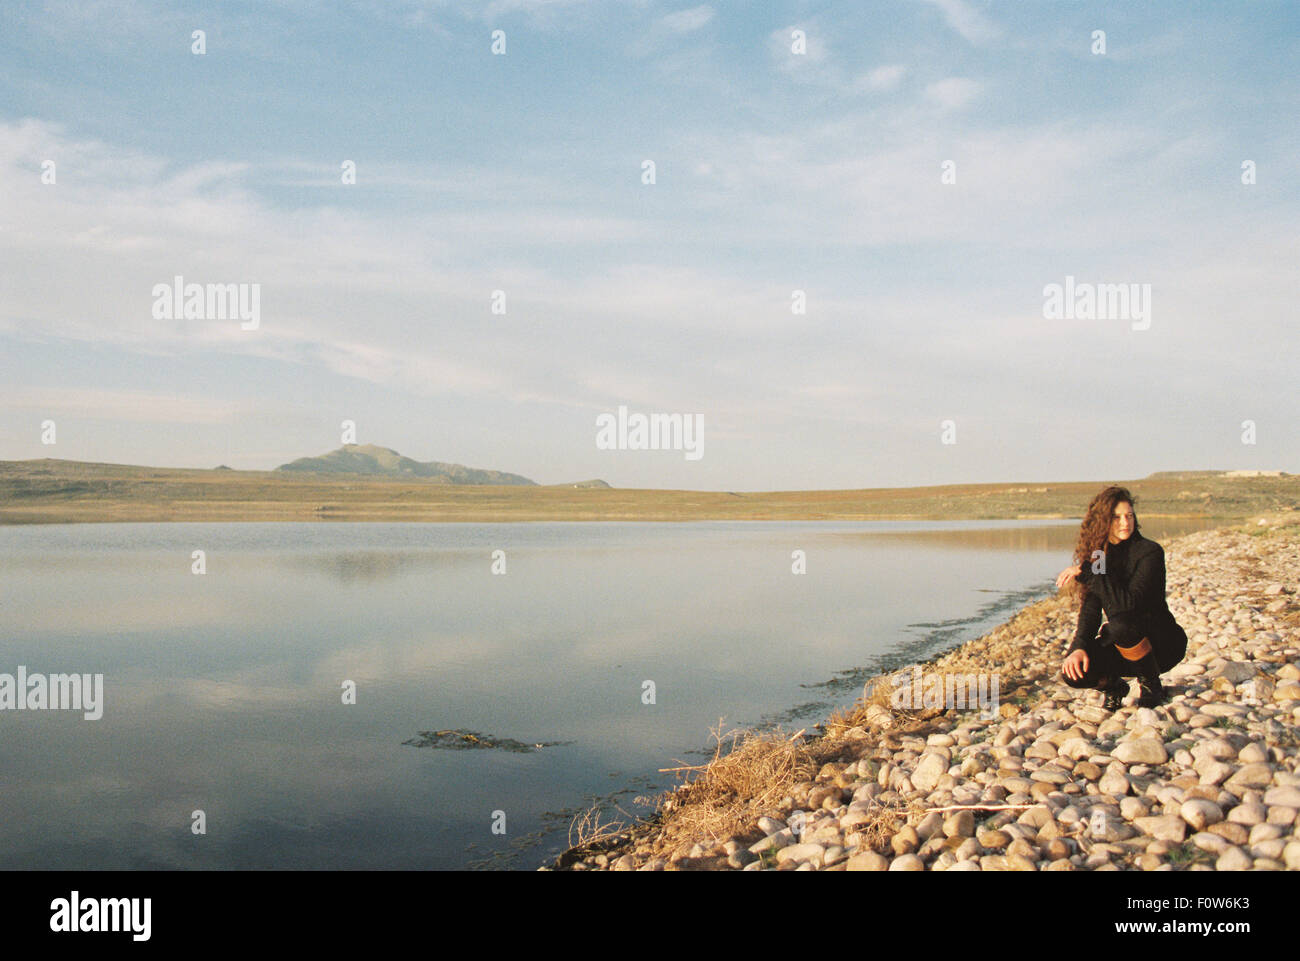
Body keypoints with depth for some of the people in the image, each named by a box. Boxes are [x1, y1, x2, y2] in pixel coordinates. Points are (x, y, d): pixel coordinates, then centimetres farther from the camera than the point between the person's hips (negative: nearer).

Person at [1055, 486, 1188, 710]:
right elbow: (1090, 610, -6)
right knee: (1074, 670, -24)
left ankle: (1152, 685, -10)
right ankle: (1113, 685, 10)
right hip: (1121, 646, 4)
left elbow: (1129, 604, -30)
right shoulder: (1098, 555, 0)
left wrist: (1087, 571, -32)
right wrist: (1079, 647, -23)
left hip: (1161, 643, -4)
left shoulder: (1150, 552, -16)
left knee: (1120, 623, -36)